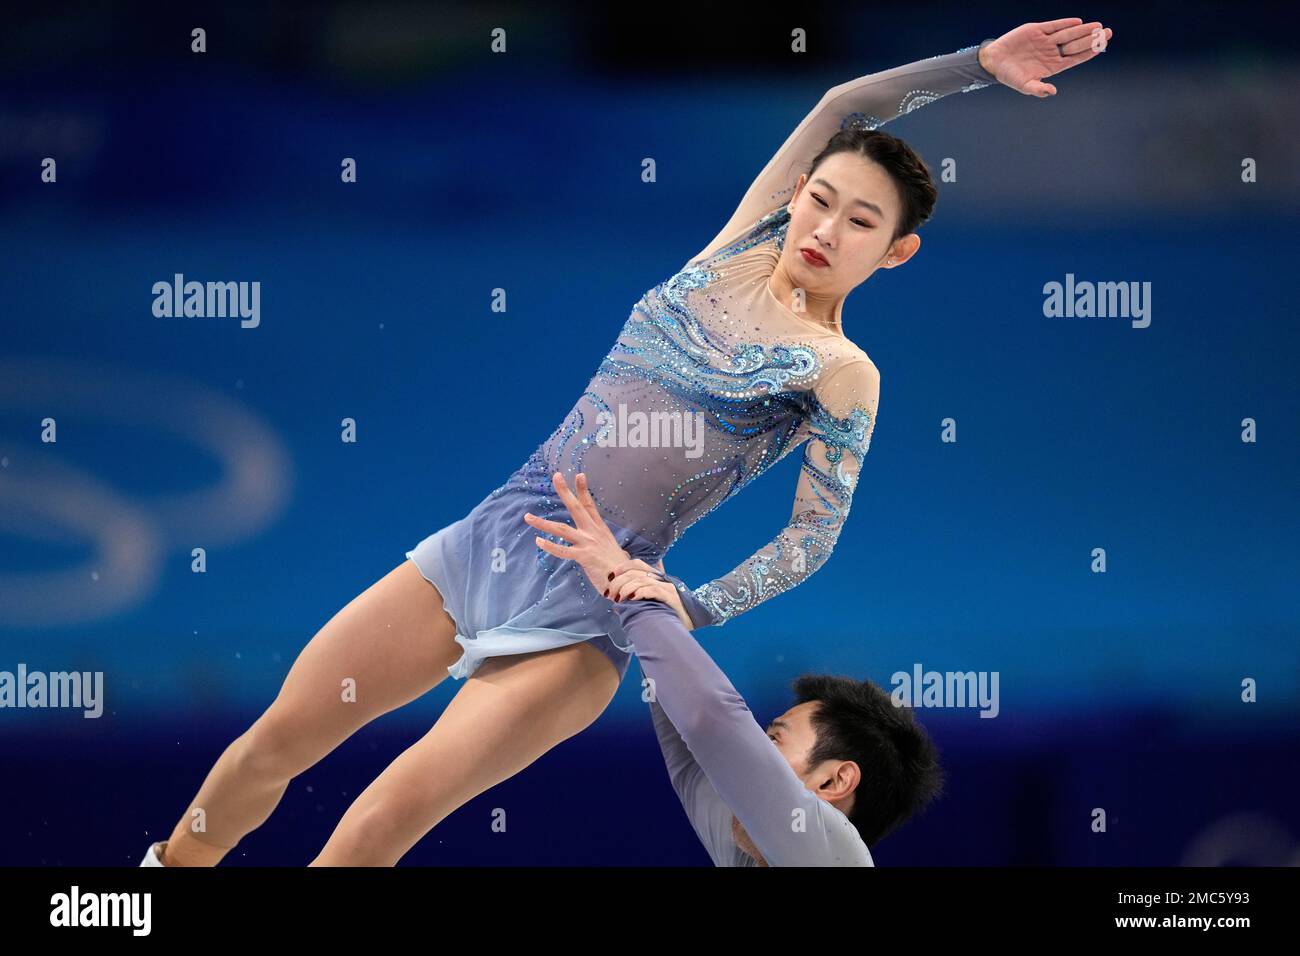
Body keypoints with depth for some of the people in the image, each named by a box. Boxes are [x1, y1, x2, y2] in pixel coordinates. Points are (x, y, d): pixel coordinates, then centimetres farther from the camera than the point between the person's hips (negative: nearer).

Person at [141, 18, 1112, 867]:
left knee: (381, 827, -17)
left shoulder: (840, 373, -4)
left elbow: (814, 536, -5)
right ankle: (171, 870, 27)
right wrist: (979, 62, 9)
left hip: (586, 605, -5)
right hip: (496, 534, 5)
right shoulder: (742, 250, 8)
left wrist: (688, 612, -15)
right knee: (277, 740, 6)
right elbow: (838, 109, 8)